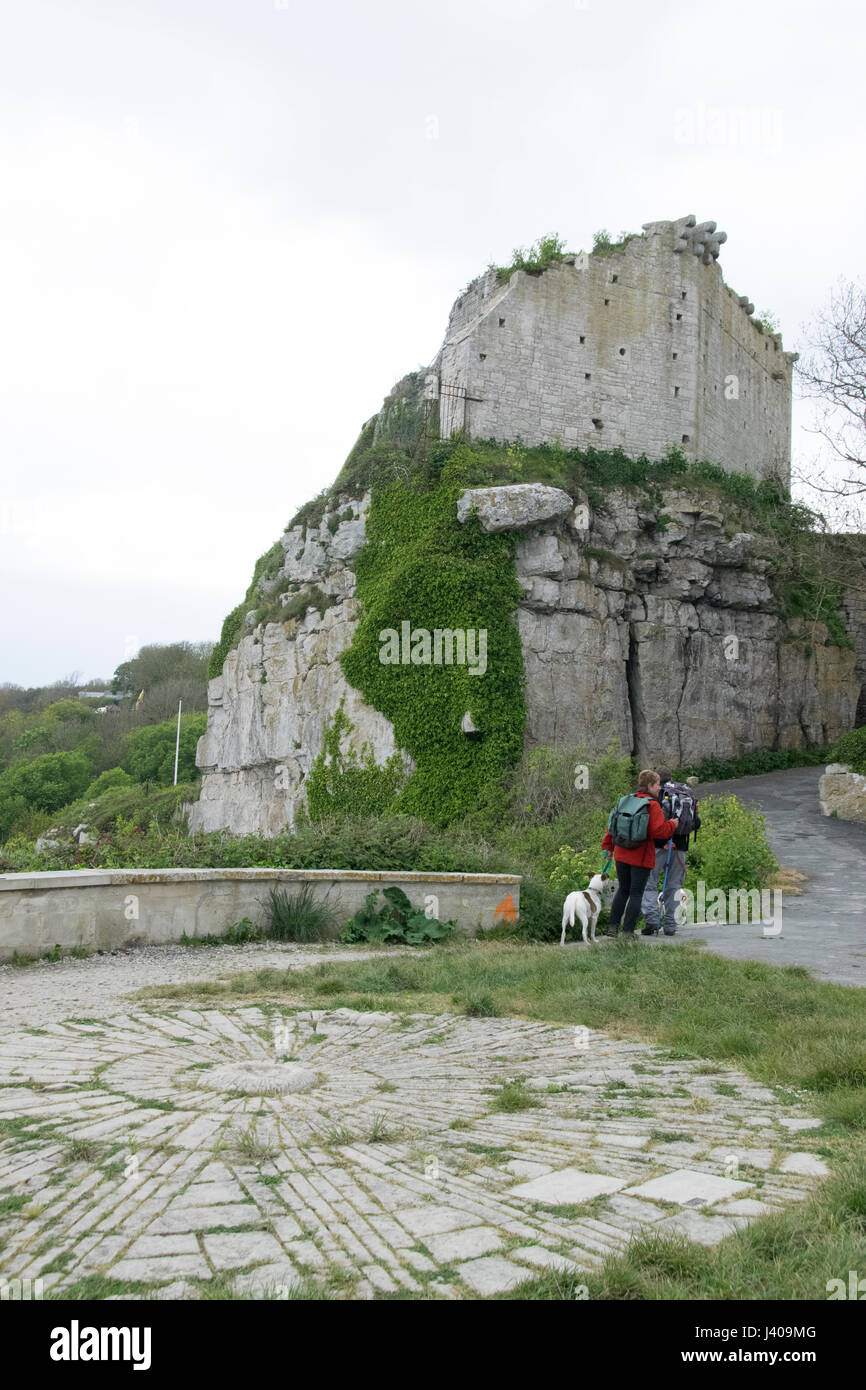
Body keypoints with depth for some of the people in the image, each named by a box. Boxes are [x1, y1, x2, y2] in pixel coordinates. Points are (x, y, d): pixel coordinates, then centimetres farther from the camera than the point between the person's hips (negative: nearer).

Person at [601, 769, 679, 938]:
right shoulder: (652, 805, -12)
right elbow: (658, 830, -19)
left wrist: (608, 846, 19)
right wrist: (672, 825, 0)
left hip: (622, 854, 6)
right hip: (641, 857, -6)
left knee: (623, 890, 18)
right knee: (636, 893, 3)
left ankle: (613, 927, 16)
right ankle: (628, 931, 4)